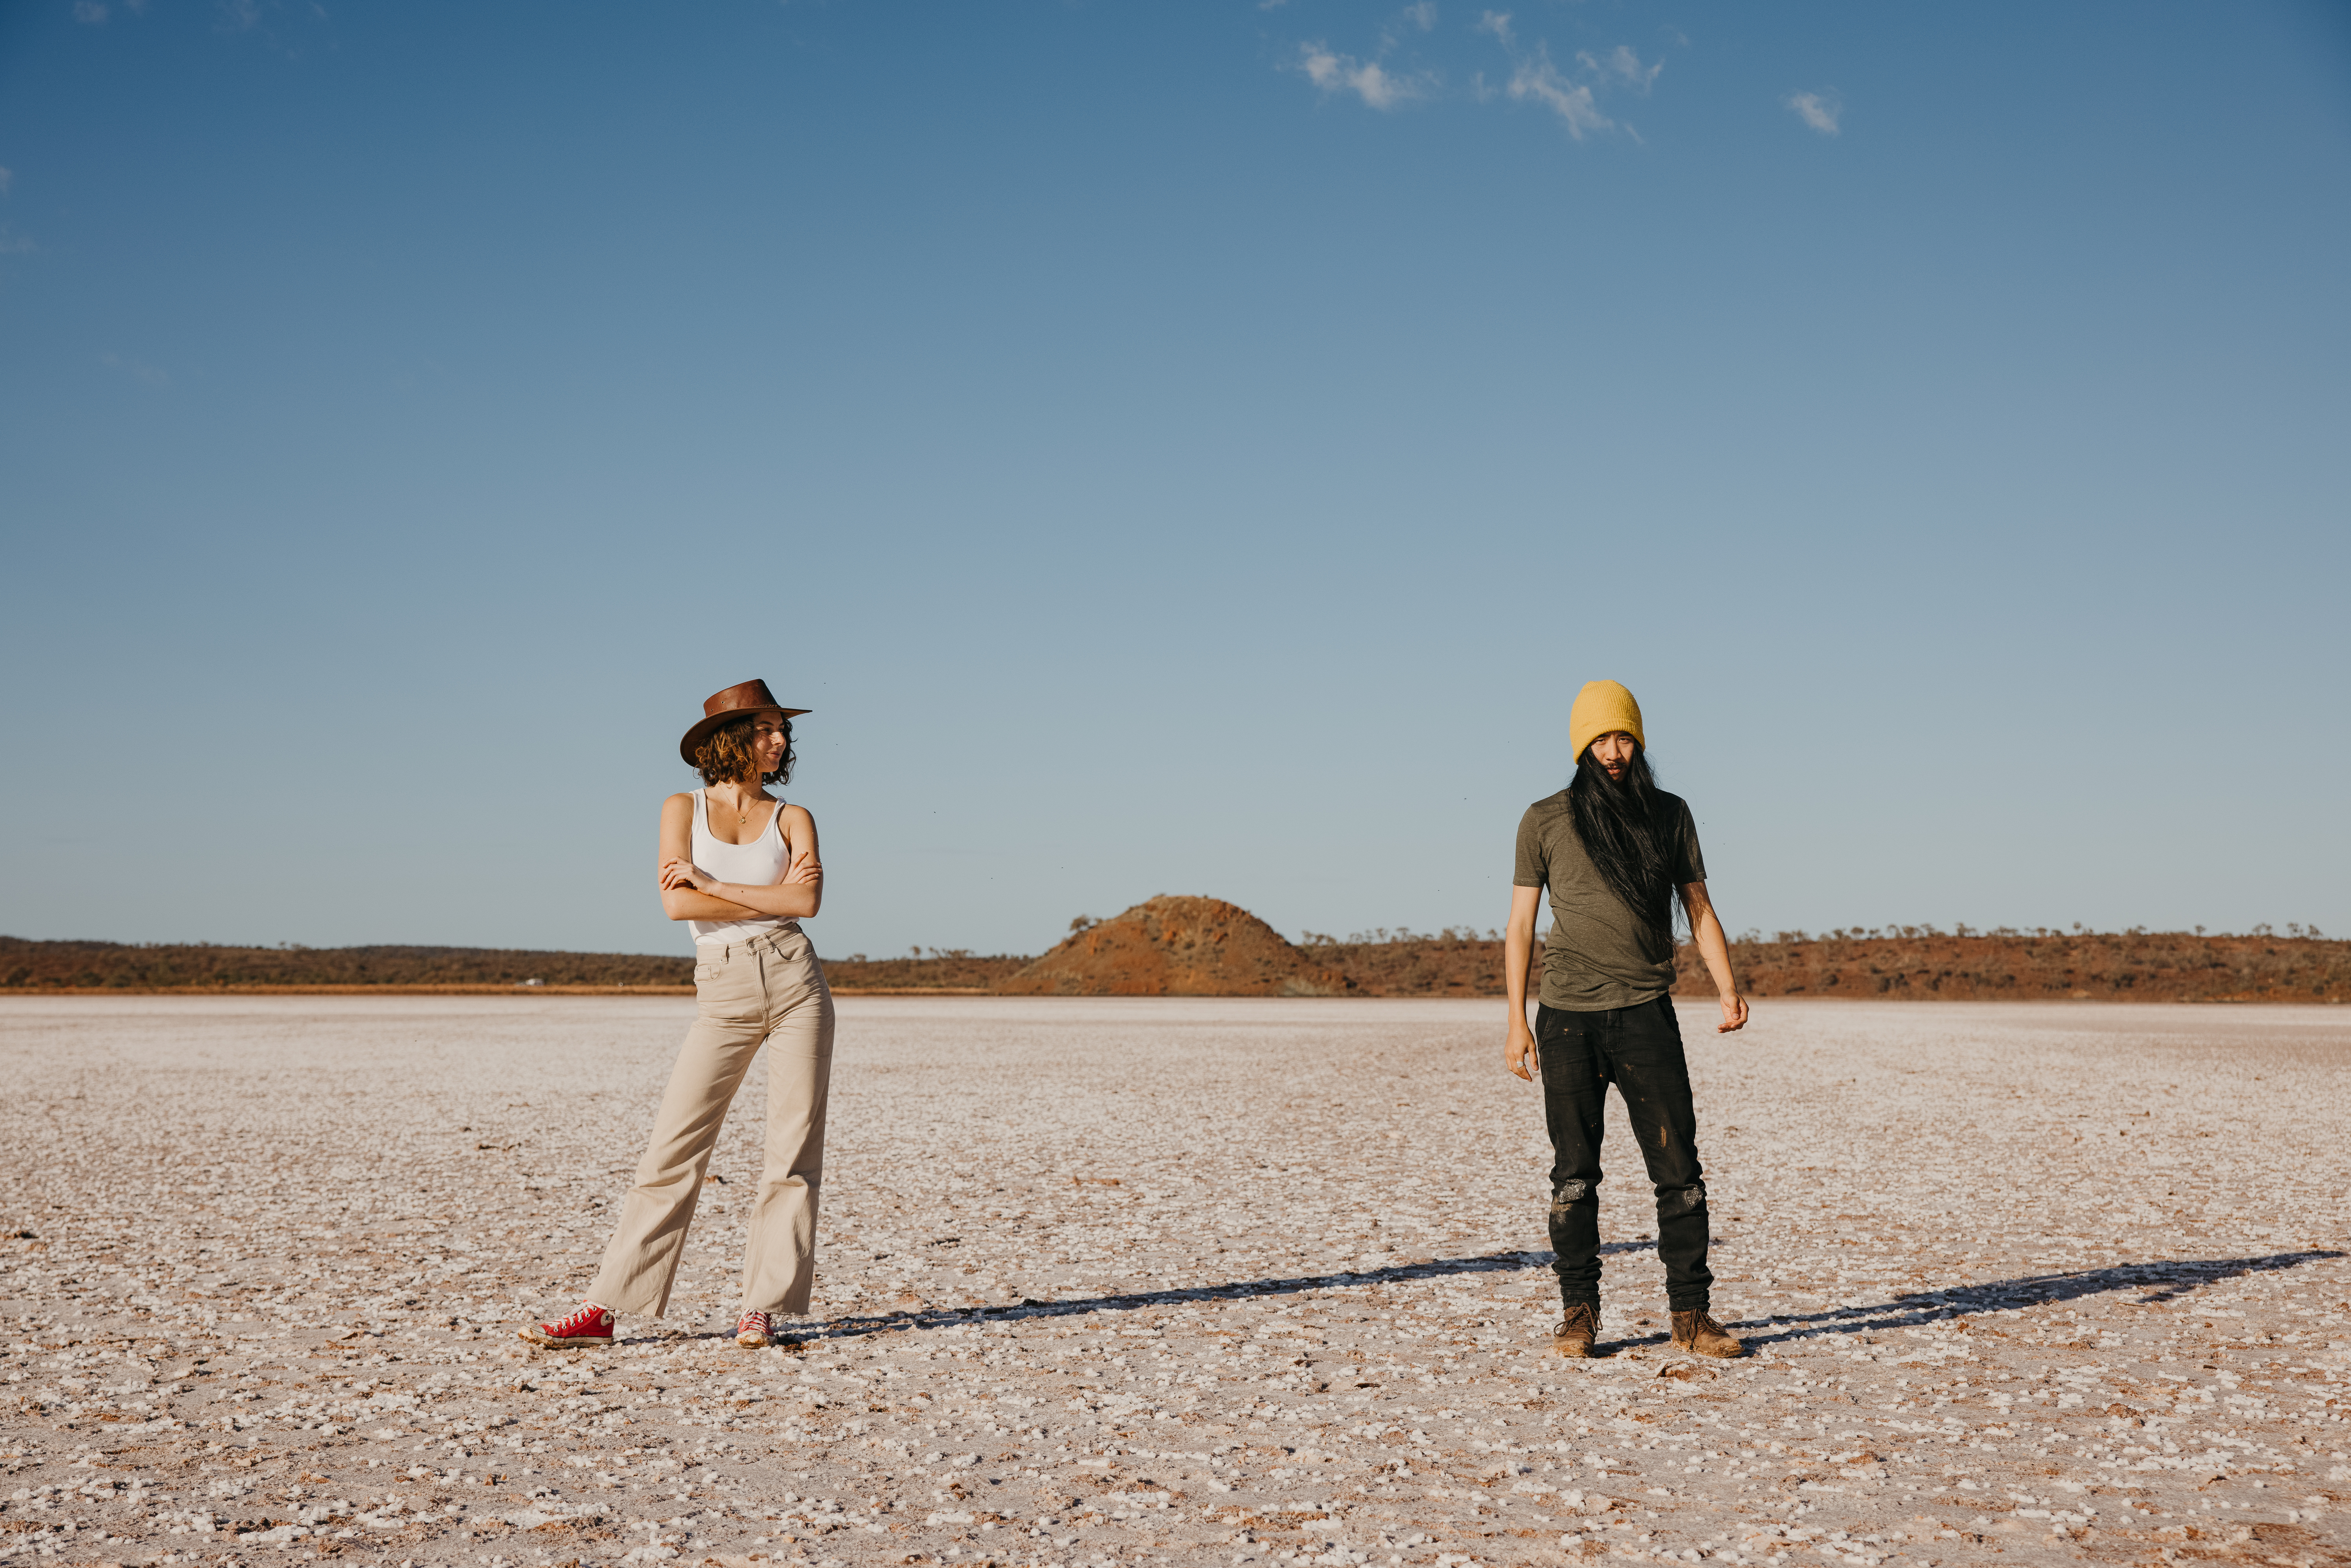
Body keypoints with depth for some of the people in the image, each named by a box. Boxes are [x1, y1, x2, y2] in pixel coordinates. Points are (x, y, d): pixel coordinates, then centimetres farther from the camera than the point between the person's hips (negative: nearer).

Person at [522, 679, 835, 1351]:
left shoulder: (791, 818, 8)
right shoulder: (683, 809, 7)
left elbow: (807, 901, -10)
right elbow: (676, 904, -7)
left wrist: (709, 882, -9)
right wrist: (770, 896, -5)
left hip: (794, 981, 1)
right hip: (723, 993, -1)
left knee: (794, 1145, -1)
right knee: (673, 1149, -3)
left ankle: (763, 1307, 8)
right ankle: (604, 1309, 2)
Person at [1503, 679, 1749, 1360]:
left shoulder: (1669, 815, 11)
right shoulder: (1546, 820, 5)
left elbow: (1699, 908, 12)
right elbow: (1520, 925, 6)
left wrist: (1728, 991, -2)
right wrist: (1516, 1022, 0)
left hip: (1646, 1014, 1)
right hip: (1567, 1016, -1)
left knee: (1679, 1168, -1)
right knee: (1575, 1173, 2)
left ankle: (1691, 1314, 7)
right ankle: (1579, 1314, 12)